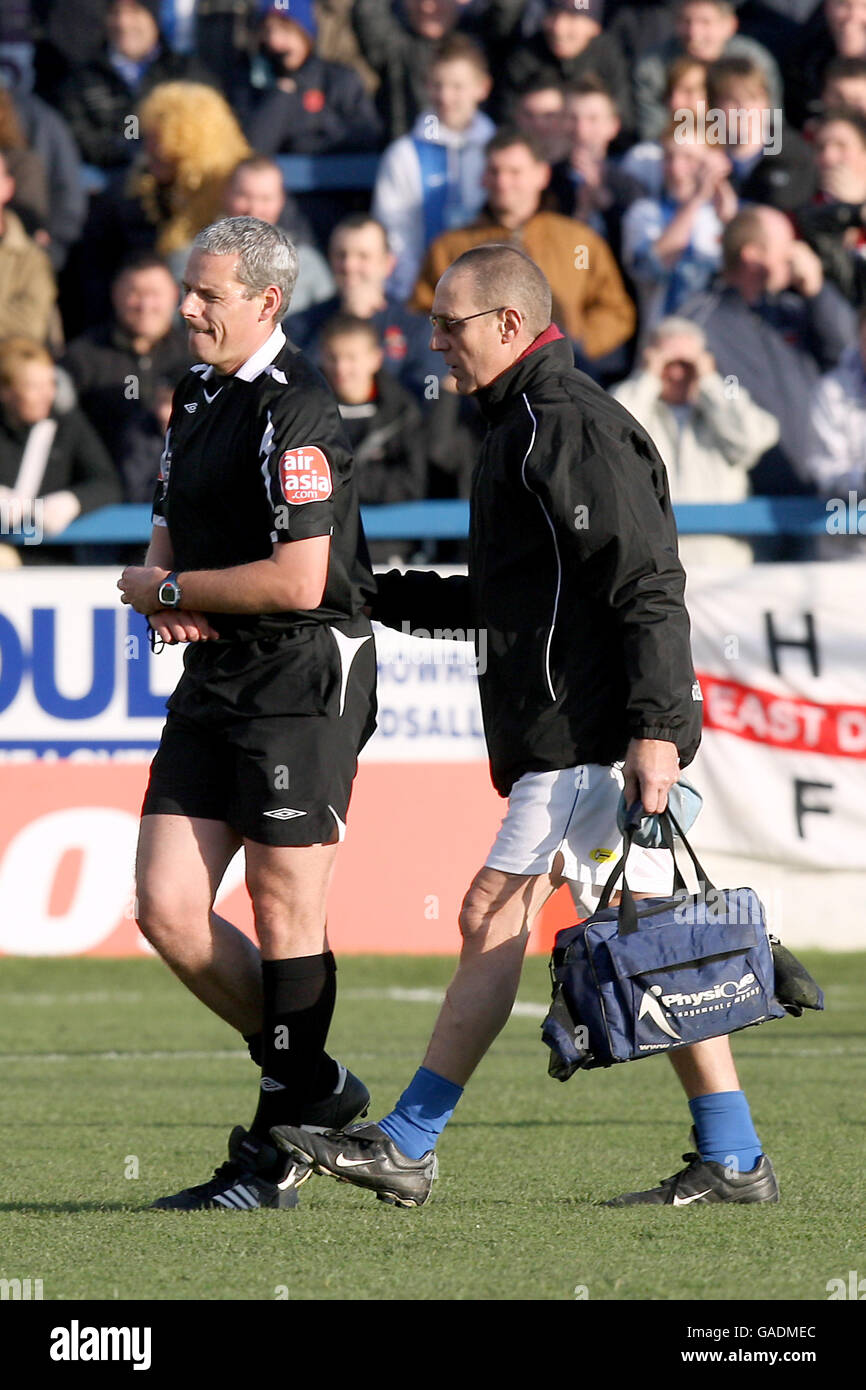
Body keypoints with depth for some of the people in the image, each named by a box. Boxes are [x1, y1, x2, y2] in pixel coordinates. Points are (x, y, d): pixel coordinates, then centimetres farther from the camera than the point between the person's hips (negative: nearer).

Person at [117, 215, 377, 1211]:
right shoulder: (197, 395, 14)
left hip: (302, 679, -9)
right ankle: (311, 1080, 18)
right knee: (166, 906, 2)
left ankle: (278, 1147, 6)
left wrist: (170, 590, -9)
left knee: (284, 914, -3)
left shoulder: (295, 412, -15)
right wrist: (165, 590, 2)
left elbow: (299, 580, -22)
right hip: (213, 681, 9)